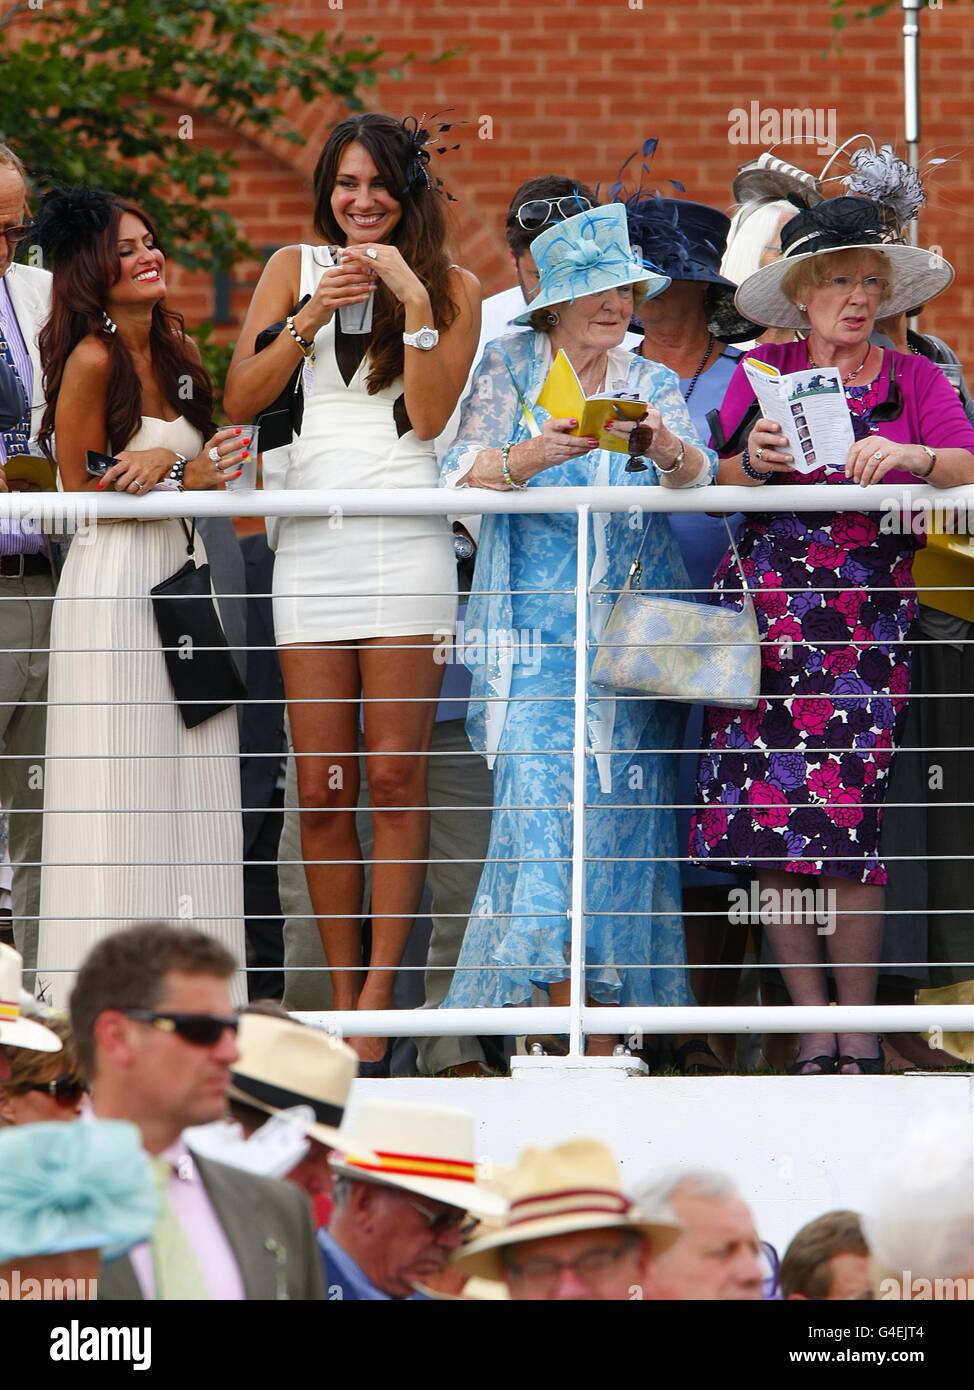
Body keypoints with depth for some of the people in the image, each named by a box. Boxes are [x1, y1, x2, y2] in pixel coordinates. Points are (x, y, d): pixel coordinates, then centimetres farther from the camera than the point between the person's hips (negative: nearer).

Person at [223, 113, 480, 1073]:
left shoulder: (451, 289, 9)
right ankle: (341, 1000, 5)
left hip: (406, 538, -2)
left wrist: (413, 304, -8)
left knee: (394, 781, -7)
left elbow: (431, 417, -2)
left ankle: (377, 1003, -7)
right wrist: (310, 321, -9)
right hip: (311, 539, 2)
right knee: (321, 791, 0)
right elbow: (241, 398, 4)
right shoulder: (294, 269, 13)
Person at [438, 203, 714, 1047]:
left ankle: (609, 1043, 0)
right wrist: (534, 454, -28)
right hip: (536, 633, -2)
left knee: (620, 815, -2)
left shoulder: (651, 384, 12)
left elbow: (697, 472, -6)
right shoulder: (510, 369, 6)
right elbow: (462, 473, -8)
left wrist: (664, 447, -30)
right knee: (545, 806, -15)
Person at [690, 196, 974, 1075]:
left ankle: (861, 1032, 0)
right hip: (765, 610, 1)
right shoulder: (763, 373, 12)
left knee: (847, 827, -10)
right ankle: (813, 1028, 4)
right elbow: (719, 486, 7)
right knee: (769, 830, -5)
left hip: (868, 626, -1)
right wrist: (755, 461, -14)